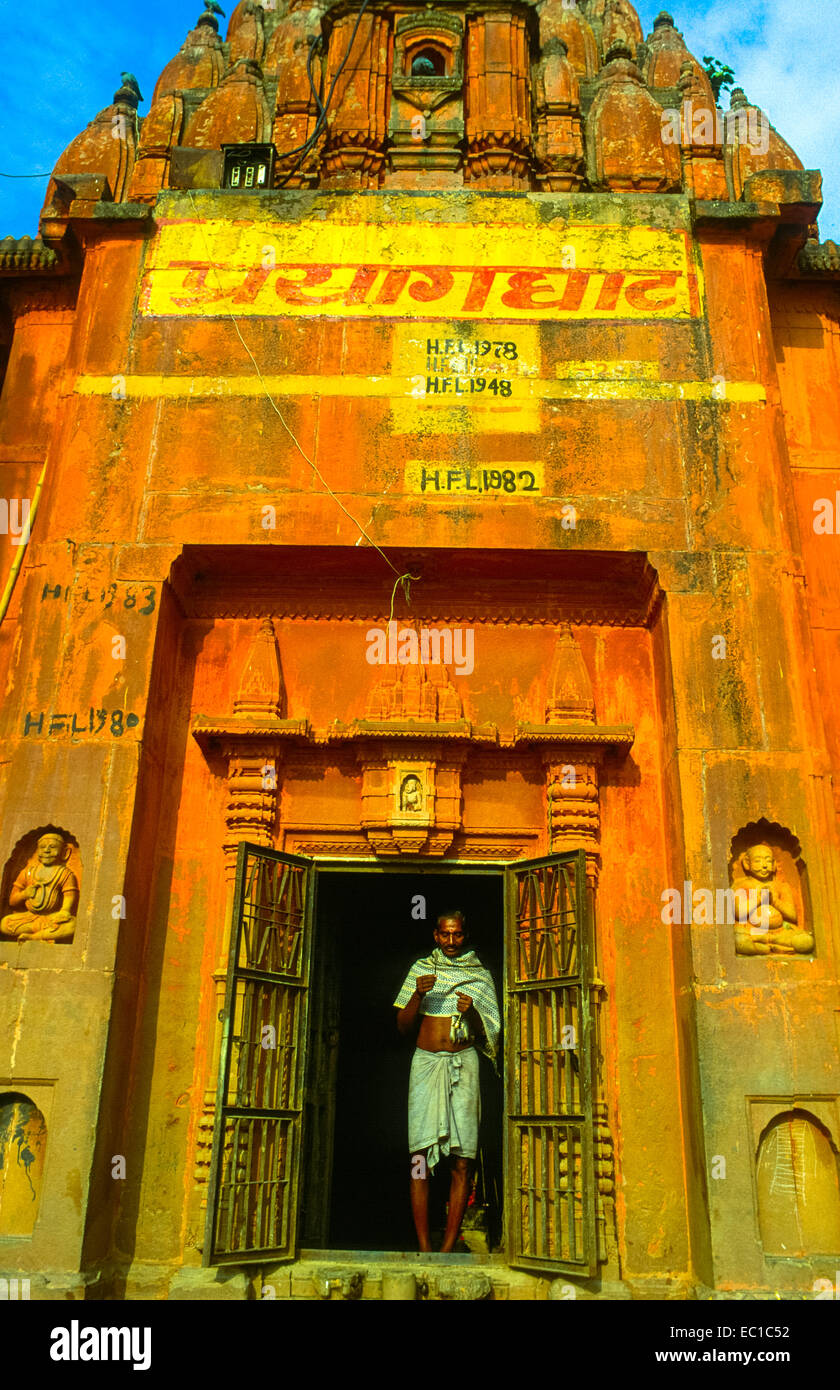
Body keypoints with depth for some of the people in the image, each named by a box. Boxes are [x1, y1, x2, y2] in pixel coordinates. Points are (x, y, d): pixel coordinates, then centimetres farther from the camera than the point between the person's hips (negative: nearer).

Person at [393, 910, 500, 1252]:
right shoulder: (421, 969, 10)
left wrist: (472, 1010, -11)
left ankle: (448, 1247, 3)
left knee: (462, 1161, -5)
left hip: (463, 1063, 0)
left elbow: (488, 1032, 9)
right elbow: (403, 1027, 7)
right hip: (426, 1061, 0)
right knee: (420, 1155, -7)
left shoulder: (480, 974, 10)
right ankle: (423, 1247, -2)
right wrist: (418, 994, -10)